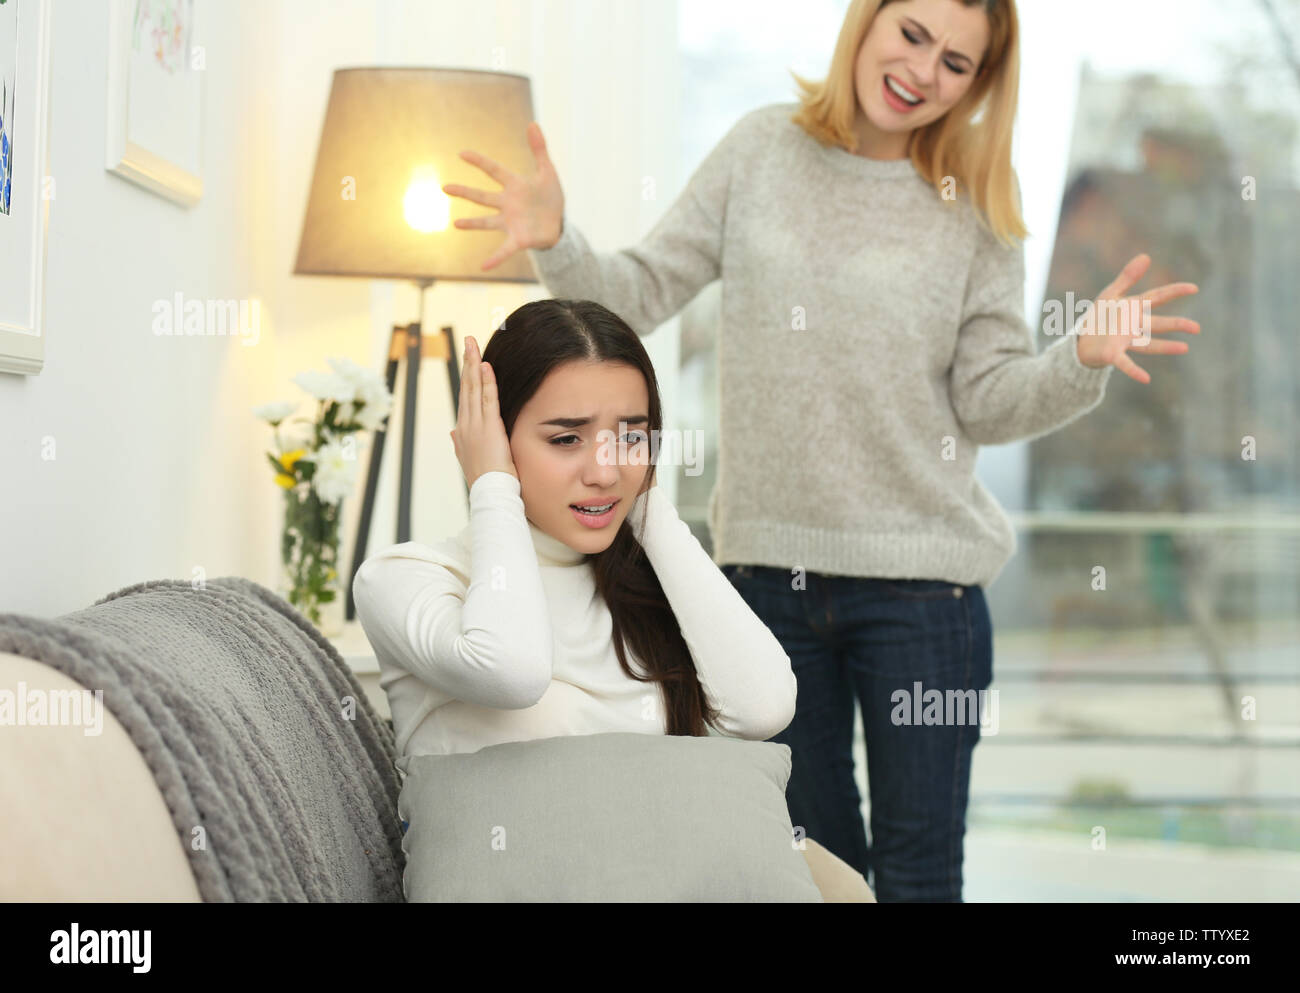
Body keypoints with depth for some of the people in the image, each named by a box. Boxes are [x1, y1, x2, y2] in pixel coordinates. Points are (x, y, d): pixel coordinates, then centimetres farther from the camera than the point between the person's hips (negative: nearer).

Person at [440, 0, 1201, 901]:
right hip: (768, 563, 2)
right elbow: (640, 295, 3)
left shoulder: (977, 208, -1)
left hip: (923, 584, -2)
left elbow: (988, 403, -3)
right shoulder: (764, 149, 2)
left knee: (918, 868, 4)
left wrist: (1082, 360, -21)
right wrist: (556, 245, -15)